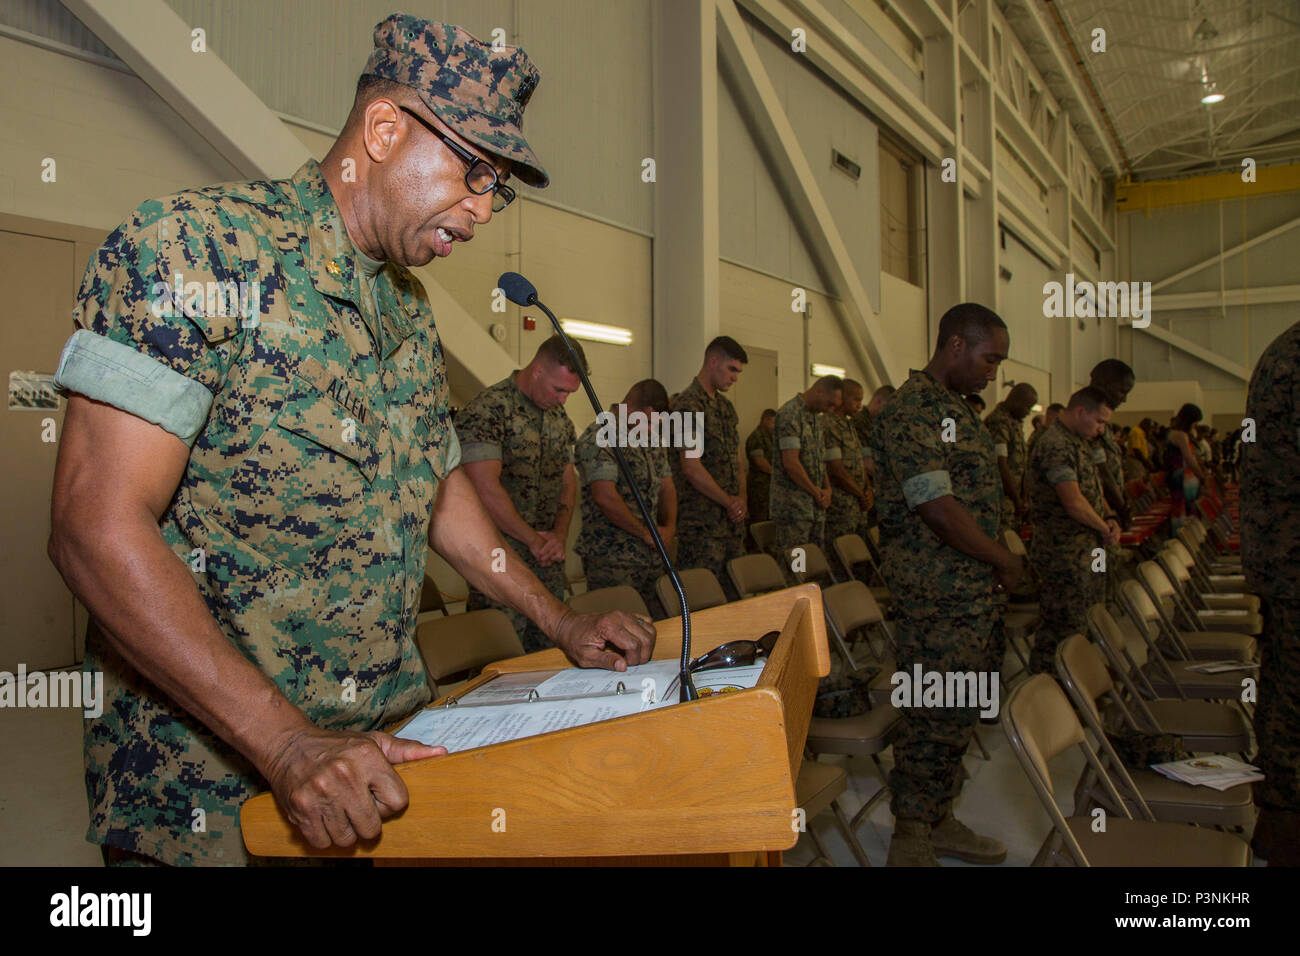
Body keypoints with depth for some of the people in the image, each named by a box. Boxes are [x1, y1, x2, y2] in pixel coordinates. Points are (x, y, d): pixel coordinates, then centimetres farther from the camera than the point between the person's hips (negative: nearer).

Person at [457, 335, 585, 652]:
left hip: (548, 560, 7)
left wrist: (559, 536, 0)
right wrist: (534, 541, -11)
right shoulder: (487, 409, -12)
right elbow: (486, 489, -19)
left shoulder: (560, 418, 14)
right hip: (501, 563, -7)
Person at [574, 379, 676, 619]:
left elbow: (666, 486, 19)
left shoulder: (653, 439, 15)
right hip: (611, 560, -8)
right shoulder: (599, 438, -14)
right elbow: (605, 497, -22)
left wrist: (669, 527, 1)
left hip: (652, 554, 8)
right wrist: (647, 533, -13)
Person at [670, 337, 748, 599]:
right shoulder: (688, 405, -11)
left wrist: (742, 499, 4)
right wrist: (729, 502, -9)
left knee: (734, 593, 10)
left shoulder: (726, 407, 18)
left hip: (732, 519, 9)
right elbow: (692, 469, -18)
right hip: (702, 525, -8)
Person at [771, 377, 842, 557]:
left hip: (816, 507, 9)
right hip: (793, 506, -9)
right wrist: (816, 493, -10)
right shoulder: (789, 414, -13)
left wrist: (827, 489, 5)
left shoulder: (815, 417, 17)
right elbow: (790, 463, -20)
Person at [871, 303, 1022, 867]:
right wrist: (1006, 561, -10)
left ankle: (938, 822, 31)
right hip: (937, 595, -10)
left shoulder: (956, 408, 16)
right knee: (937, 717, -2)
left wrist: (996, 563, 9)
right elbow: (938, 509, -22)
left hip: (975, 592, 10)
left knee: (962, 712, 17)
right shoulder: (912, 411, -17)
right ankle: (910, 842, 12)